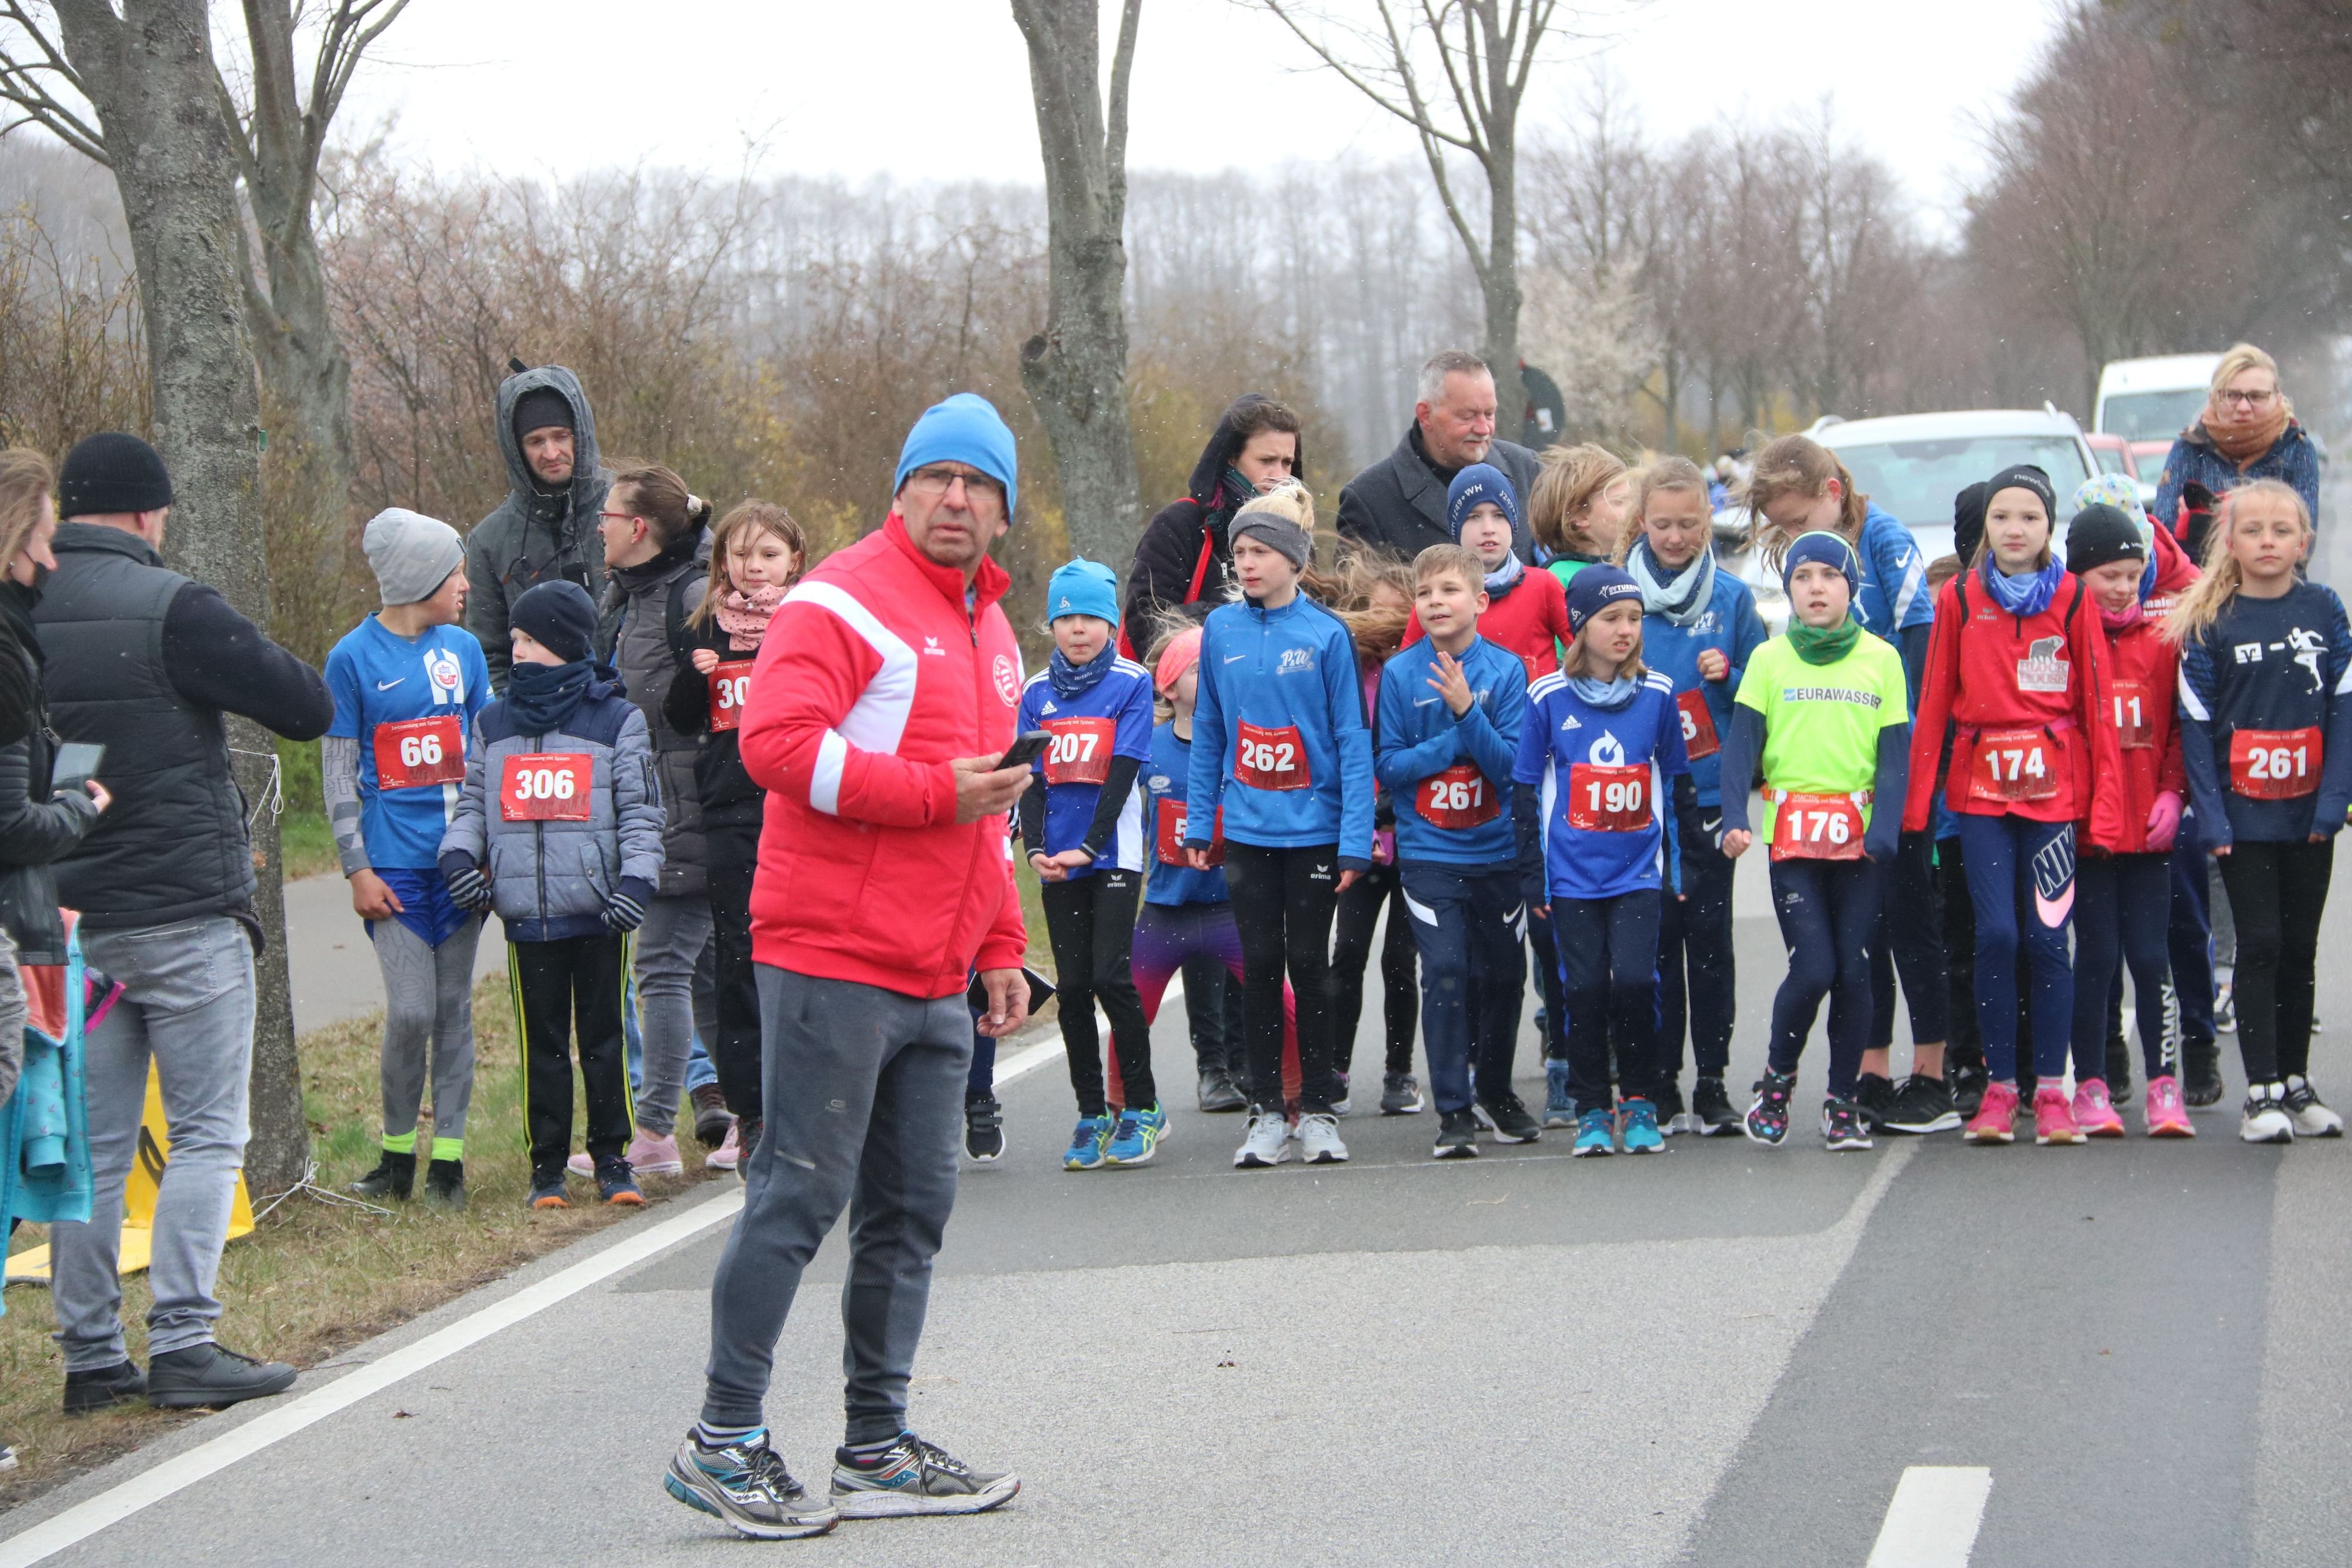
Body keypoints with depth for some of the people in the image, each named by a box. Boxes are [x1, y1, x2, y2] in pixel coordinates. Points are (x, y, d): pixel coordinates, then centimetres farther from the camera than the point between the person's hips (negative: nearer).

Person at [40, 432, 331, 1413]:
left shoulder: (24, 618, 5)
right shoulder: (170, 611, -13)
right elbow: (310, 707, -11)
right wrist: (240, 658, 5)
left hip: (73, 919, 6)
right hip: (184, 913, -6)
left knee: (95, 1142, 11)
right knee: (207, 1132, 1)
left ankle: (90, 1354, 12)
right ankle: (182, 1343, -5)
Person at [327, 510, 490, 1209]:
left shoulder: (464, 649, 9)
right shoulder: (353, 658, -2)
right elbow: (339, 767, 0)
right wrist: (357, 867, -4)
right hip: (395, 863, -3)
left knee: (453, 1007, 6)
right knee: (411, 1011, -9)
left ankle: (448, 1156, 12)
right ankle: (398, 1151, 9)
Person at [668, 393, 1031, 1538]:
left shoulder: (992, 631, 20)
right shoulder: (847, 600, -8)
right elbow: (778, 742, -21)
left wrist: (999, 947, 22)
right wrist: (934, 792, -20)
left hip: (937, 982, 9)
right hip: (833, 962, -9)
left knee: (914, 1208, 10)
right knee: (800, 1195, -7)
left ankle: (877, 1450, 18)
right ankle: (724, 1439, 1)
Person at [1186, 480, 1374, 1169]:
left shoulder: (1327, 635, -8)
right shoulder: (1221, 631, 1)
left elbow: (1353, 741, -7)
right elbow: (1208, 733, 8)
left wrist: (1355, 840, -12)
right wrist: (1199, 823, 6)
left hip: (1313, 828, -2)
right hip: (1247, 829, 2)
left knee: (1309, 964, 6)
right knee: (1261, 965, 7)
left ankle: (1318, 1111, 15)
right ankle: (1267, 1113, 14)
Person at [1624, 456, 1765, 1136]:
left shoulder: (1731, 597, 5)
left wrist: (1727, 677, -10)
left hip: (1710, 793, 0)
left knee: (1710, 934, 0)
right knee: (1657, 934, 2)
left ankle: (1713, 1082, 7)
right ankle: (1661, 1084, 8)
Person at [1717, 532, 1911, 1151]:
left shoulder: (1881, 658, 7)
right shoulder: (1769, 659, 5)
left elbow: (1895, 753, 4)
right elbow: (1741, 744, -2)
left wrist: (1884, 829, -11)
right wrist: (1735, 818, -17)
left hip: (1860, 835, 1)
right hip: (1793, 833, -1)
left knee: (1853, 968, 0)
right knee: (1812, 967, -11)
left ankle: (1843, 1101, 13)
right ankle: (1776, 1079, 12)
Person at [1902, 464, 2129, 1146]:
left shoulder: (2073, 598, 4)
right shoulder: (1959, 598, 7)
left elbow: (2097, 703, 2)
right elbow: (1934, 702, 6)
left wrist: (2106, 805, -4)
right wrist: (1915, 800, 1)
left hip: (2055, 784, -1)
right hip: (1981, 785, 1)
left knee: (2047, 937, -3)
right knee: (1996, 934, -7)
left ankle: (2051, 1091, 5)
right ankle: (1999, 1088, 2)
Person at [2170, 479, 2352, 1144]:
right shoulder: (2209, 623, -3)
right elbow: (2196, 725, -4)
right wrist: (2210, 815, -12)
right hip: (2243, 815, -2)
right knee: (2259, 945, -4)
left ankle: (2297, 1084, 19)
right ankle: (2262, 1093, 0)